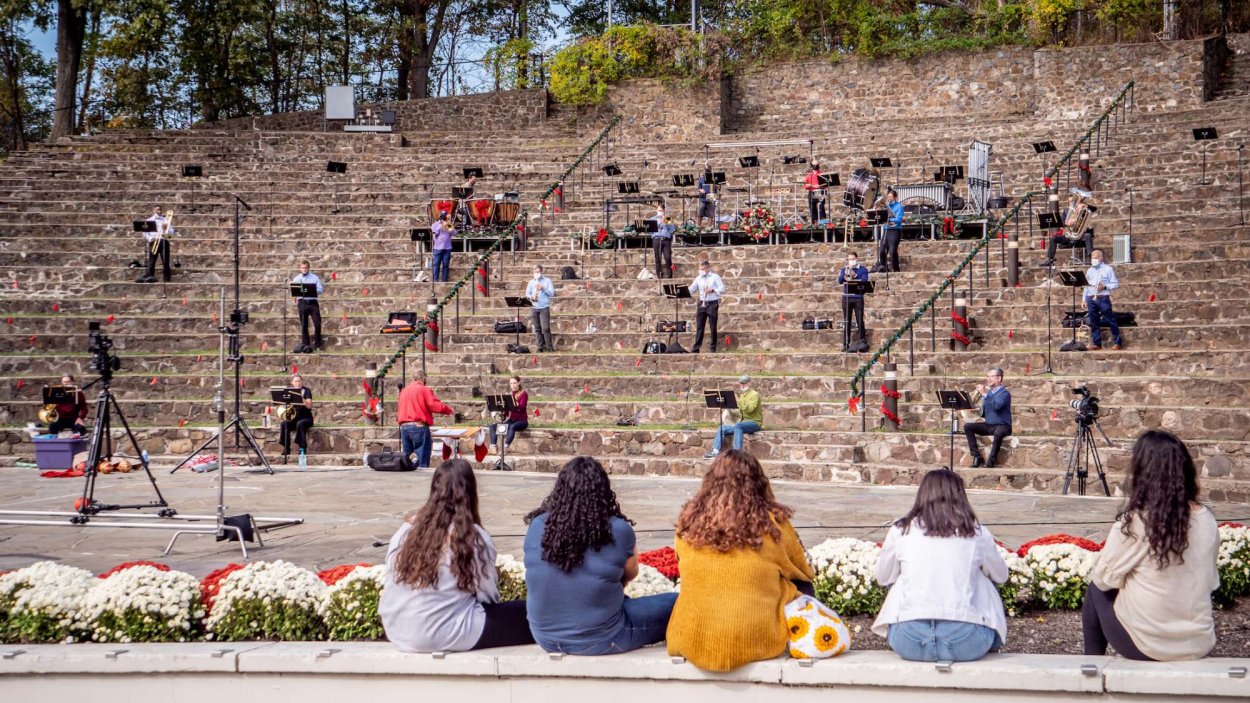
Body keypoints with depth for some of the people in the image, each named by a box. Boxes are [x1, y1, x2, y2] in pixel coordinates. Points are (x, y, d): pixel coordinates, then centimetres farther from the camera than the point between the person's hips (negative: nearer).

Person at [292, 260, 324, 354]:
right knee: (303, 325, 1)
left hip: (313, 302, -1)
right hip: (302, 302, 1)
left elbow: (321, 290, 2)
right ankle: (305, 345, 6)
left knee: (317, 323, -6)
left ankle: (317, 344, 7)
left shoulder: (315, 278, 7)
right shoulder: (296, 279, 11)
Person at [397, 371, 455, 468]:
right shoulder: (424, 390, -3)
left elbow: (400, 412, 17)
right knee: (422, 462, -5)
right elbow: (437, 406, -12)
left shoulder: (403, 391, 15)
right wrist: (450, 411, 3)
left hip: (403, 427, 6)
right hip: (419, 426, -6)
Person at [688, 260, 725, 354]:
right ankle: (696, 348, 2)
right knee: (699, 326, 1)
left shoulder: (715, 277, 0)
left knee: (713, 327, 1)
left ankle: (713, 348, 6)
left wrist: (712, 290, -20)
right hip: (702, 304, 4)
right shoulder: (698, 278, 12)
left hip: (712, 304, -4)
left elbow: (722, 289, -6)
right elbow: (691, 289, 9)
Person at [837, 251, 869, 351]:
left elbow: (864, 281, -6)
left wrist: (854, 277, -18)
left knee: (860, 321, -6)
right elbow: (840, 281, -1)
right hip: (846, 298, 2)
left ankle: (863, 343, -2)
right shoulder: (844, 269, 14)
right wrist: (845, 273, -15)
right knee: (846, 321, 2)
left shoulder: (863, 269, 8)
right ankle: (846, 344, 4)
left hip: (858, 298, -2)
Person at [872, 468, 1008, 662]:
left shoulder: (901, 530, 5)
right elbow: (1001, 575, 22)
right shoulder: (977, 533, 6)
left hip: (909, 644, 0)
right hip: (967, 644, 0)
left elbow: (883, 578, 18)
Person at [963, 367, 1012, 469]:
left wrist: (984, 394, -24)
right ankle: (977, 457, -17)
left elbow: (996, 406, -27)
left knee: (998, 432, -40)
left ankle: (991, 461, -27)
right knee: (967, 426, -12)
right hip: (988, 425, 7)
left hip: (1002, 425, -7)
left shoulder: (1005, 393, -6)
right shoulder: (988, 392, 14)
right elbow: (983, 414, 18)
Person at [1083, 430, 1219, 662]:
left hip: (1145, 644, -4)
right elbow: (1211, 582, 9)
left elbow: (1104, 578, -10)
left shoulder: (1134, 521, -19)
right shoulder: (1208, 521, -4)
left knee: (1095, 590, 21)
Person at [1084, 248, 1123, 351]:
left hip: (1103, 298, -5)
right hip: (1091, 299, 5)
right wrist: (1085, 300, 15)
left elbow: (1116, 284, -1)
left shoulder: (1108, 269, 3)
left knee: (1110, 321, -5)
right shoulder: (1089, 271, 19)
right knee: (1094, 322, 3)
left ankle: (1117, 342, -1)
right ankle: (1096, 343, 7)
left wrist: (1105, 286, -16)